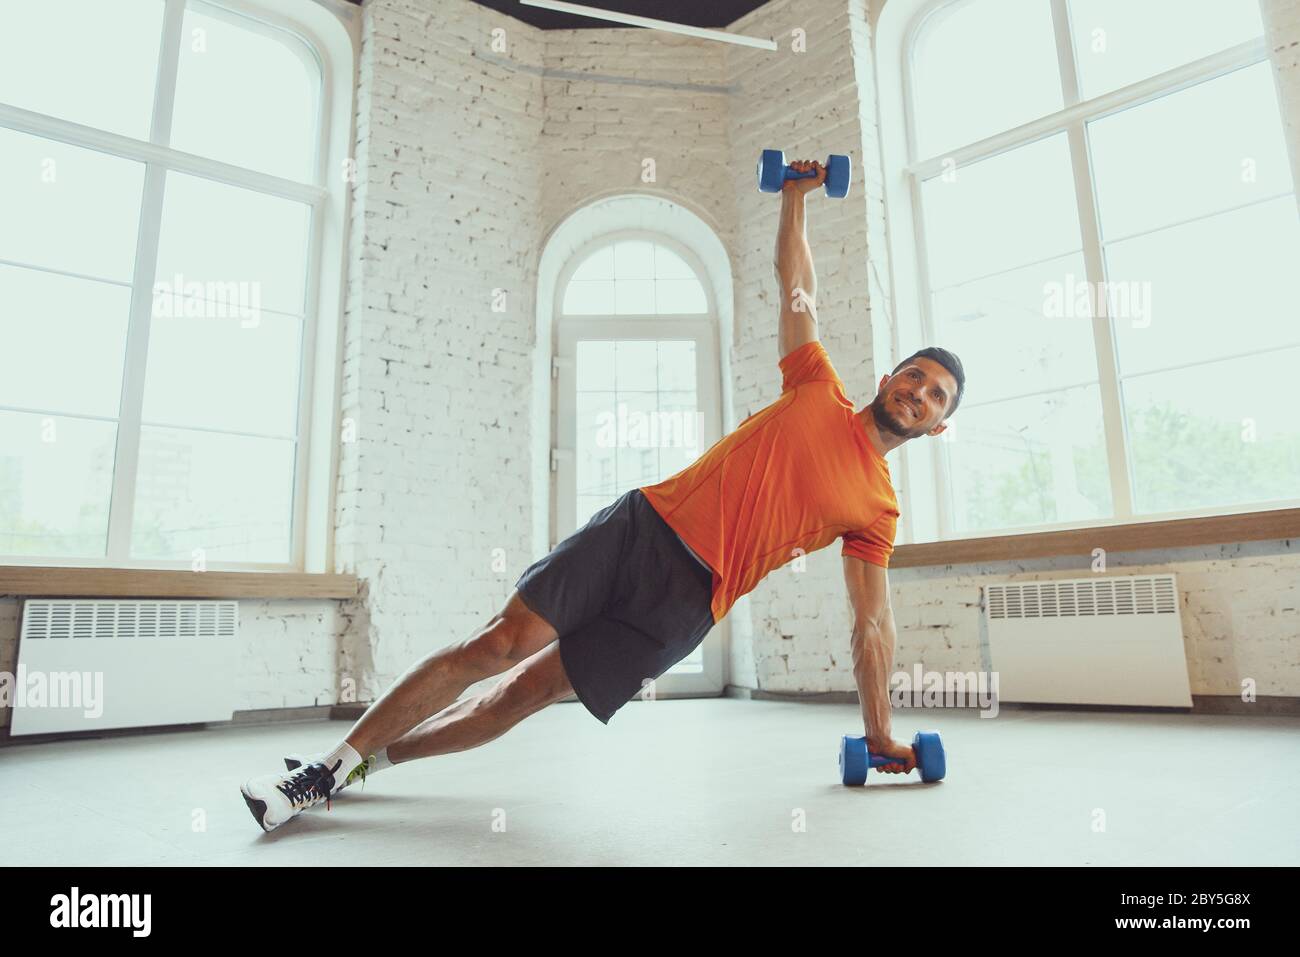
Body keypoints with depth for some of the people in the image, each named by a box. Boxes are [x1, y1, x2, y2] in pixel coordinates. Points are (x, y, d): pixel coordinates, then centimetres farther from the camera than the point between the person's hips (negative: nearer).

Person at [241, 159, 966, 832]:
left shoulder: (878, 510, 11)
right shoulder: (819, 392, 12)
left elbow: (873, 625, 11)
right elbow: (798, 287, 19)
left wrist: (880, 735, 10)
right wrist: (795, 198, 19)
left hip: (689, 599, 0)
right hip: (644, 524, 1)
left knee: (528, 692, -4)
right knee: (497, 644, -10)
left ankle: (366, 761, 13)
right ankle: (339, 760, 4)